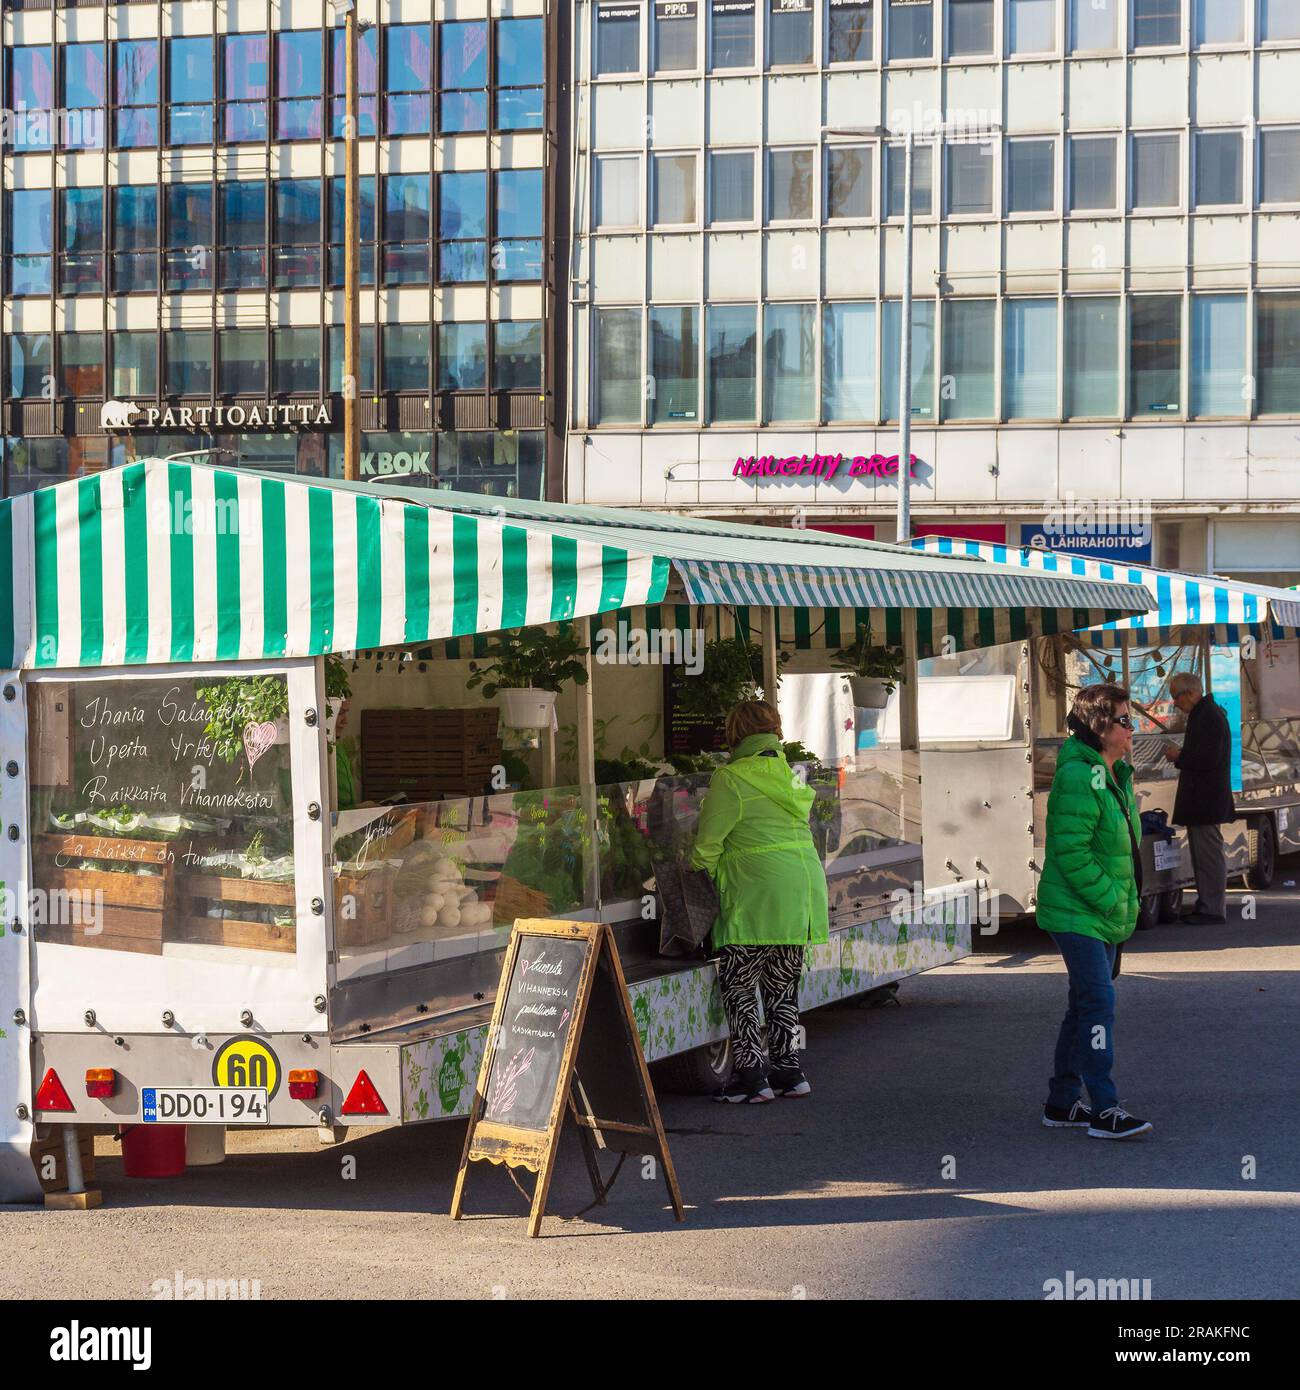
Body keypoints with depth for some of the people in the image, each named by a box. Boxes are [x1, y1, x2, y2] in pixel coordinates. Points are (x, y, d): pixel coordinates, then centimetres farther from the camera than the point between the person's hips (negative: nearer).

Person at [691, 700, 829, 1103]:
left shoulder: (731, 778, -7)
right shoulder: (789, 774, 15)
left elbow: (708, 843, -8)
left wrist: (698, 874, 11)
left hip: (758, 896, -7)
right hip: (805, 885, 7)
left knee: (739, 987, 0)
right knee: (783, 987, 15)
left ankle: (751, 1075, -3)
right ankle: (788, 1070, 17)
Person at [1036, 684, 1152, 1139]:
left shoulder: (1116, 777, 12)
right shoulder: (1078, 778, -19)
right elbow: (1072, 853, -23)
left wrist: (1126, 903, 12)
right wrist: (1110, 900, -19)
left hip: (1105, 915, 10)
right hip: (1076, 912, -10)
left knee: (1085, 1004, 13)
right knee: (1099, 1001, -13)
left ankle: (1062, 1102, 22)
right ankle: (1104, 1110, -12)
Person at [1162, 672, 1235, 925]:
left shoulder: (1210, 716, -17)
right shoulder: (1202, 714, 16)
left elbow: (1209, 759, -24)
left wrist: (1180, 756, -12)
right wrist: (1180, 755, 10)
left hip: (1206, 800, -11)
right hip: (1200, 800, 11)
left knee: (1209, 854, -7)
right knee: (1201, 855, 16)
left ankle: (1214, 910, -4)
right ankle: (1205, 906, 22)